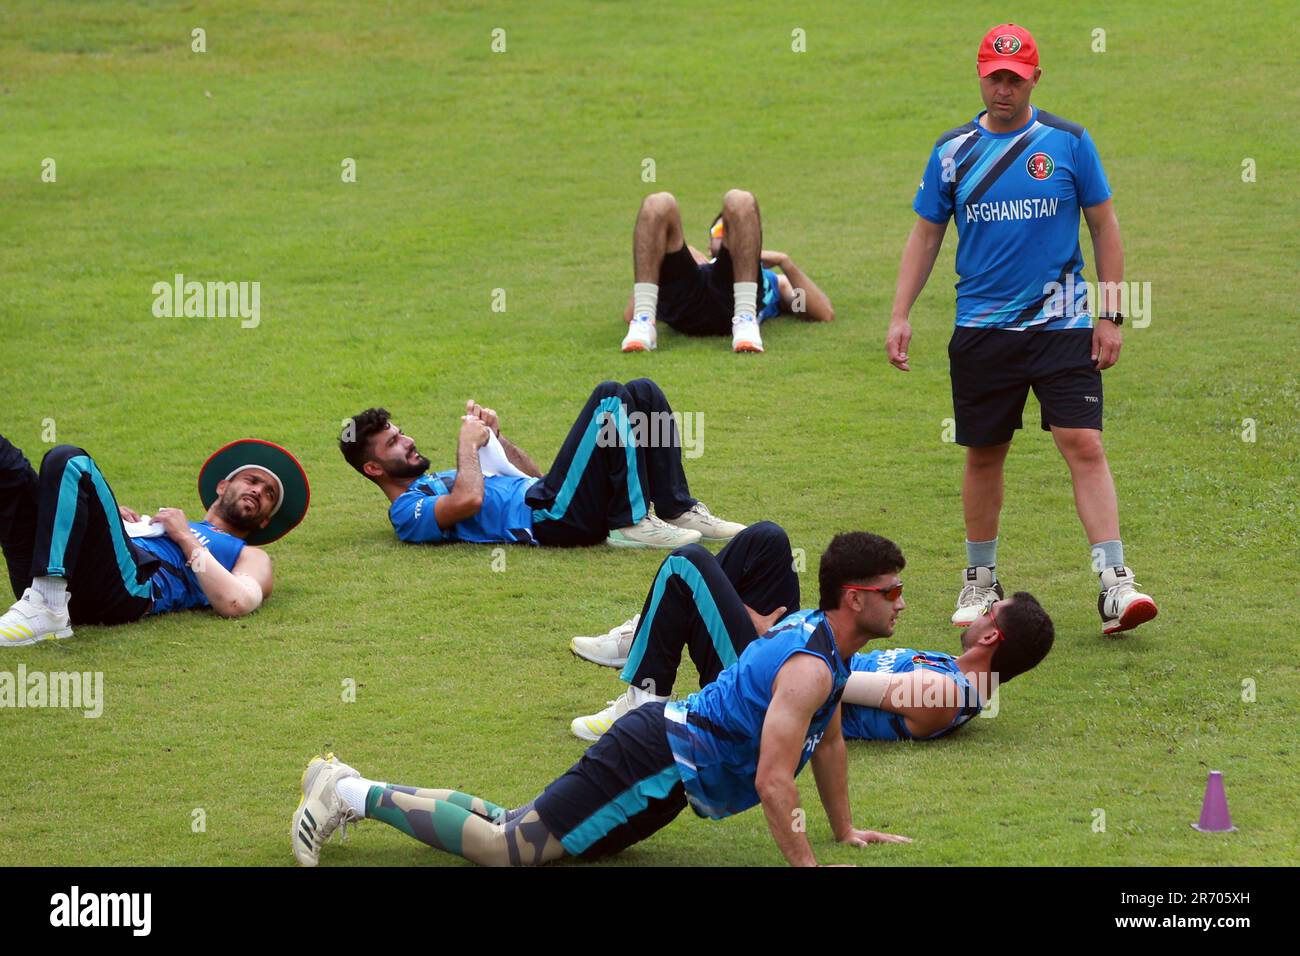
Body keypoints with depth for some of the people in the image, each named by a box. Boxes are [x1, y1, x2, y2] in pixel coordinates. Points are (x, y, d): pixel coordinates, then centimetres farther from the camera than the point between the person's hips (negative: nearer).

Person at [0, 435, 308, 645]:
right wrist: (112, 517, 14)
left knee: (70, 462, -26)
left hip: (131, 586, -5)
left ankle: (46, 611, -37)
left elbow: (235, 604, 1)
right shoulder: (160, 522, 42)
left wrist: (186, 538, 8)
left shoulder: (250, 558, 27)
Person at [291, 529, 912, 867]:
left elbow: (827, 740, 26)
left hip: (665, 747, 10)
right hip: (657, 764, -10)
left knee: (513, 828, 11)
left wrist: (845, 830, 28)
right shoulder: (809, 668, -21)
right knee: (505, 848, -12)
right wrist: (806, 868, -22)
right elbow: (772, 780, -26)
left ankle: (353, 789, 13)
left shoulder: (817, 633, 12)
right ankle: (359, 797, -6)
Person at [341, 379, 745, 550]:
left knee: (643, 392, 0)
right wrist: (468, 444, -6)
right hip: (549, 518, -9)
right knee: (609, 397, -20)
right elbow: (469, 500, -22)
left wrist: (494, 436, 18)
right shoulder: (408, 512, 0)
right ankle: (632, 523, -20)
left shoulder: (442, 481, 31)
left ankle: (679, 510, -4)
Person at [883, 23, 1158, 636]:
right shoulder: (953, 151, 5)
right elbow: (925, 236, 11)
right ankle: (980, 581, 24)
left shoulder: (1068, 143, 1)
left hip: (1062, 324, -2)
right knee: (984, 455, 9)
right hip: (981, 329, 2)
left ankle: (1114, 584, -15)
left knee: (1085, 446, -12)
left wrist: (1111, 315, 0)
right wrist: (901, 316, 3)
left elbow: (1104, 228, 5)